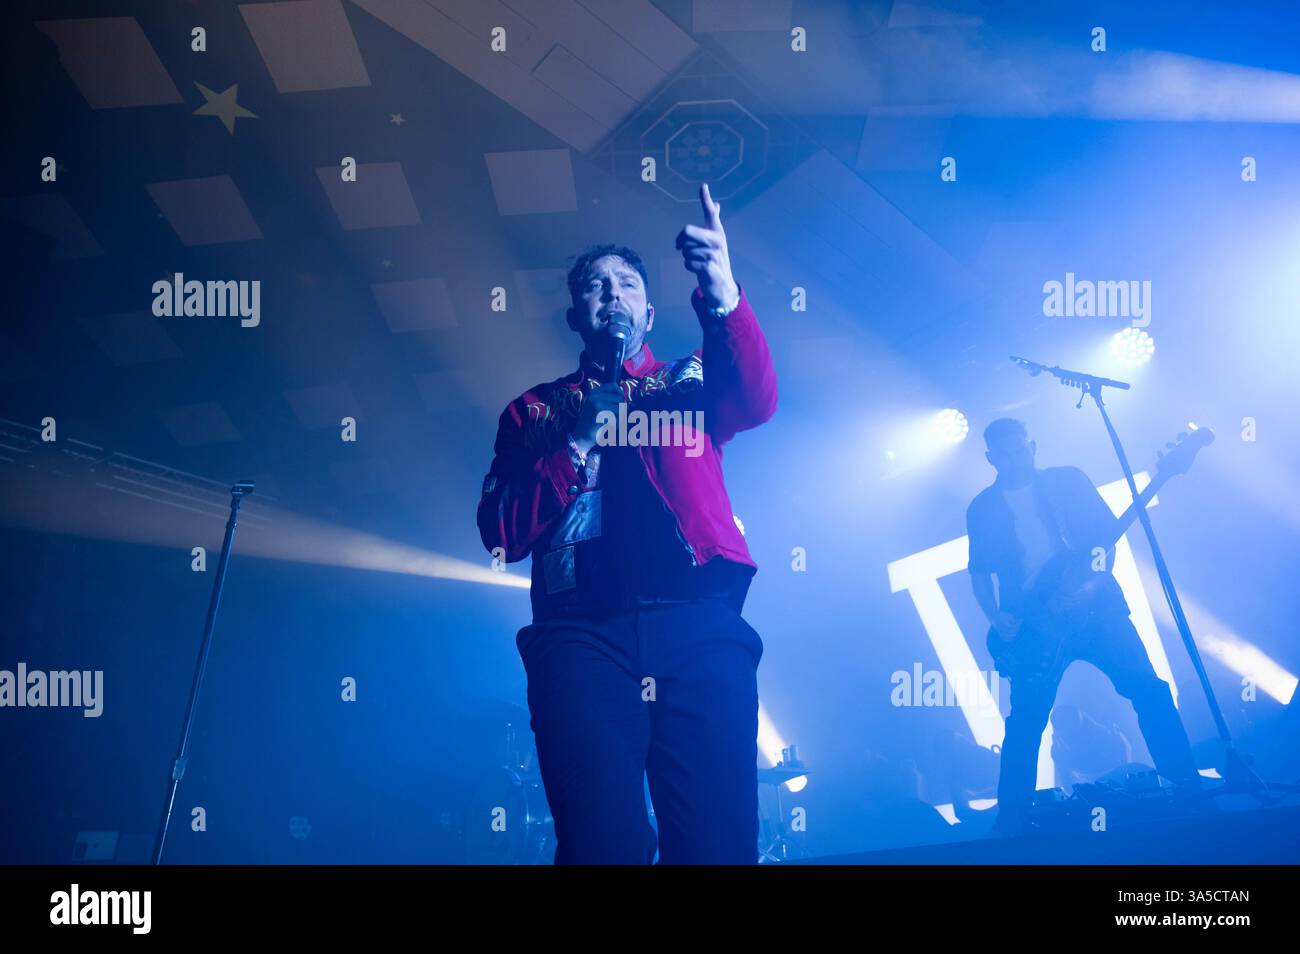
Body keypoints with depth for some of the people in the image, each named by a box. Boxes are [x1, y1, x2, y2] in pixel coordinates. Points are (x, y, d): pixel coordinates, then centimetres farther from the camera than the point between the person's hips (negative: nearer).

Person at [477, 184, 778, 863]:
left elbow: (756, 401, -4)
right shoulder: (535, 410, 21)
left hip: (701, 626, 0)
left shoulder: (690, 384, 21)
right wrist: (577, 441, -2)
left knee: (720, 841, -9)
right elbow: (503, 535, 9)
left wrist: (722, 293, -21)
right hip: (582, 634, 0)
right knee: (603, 843, -14)